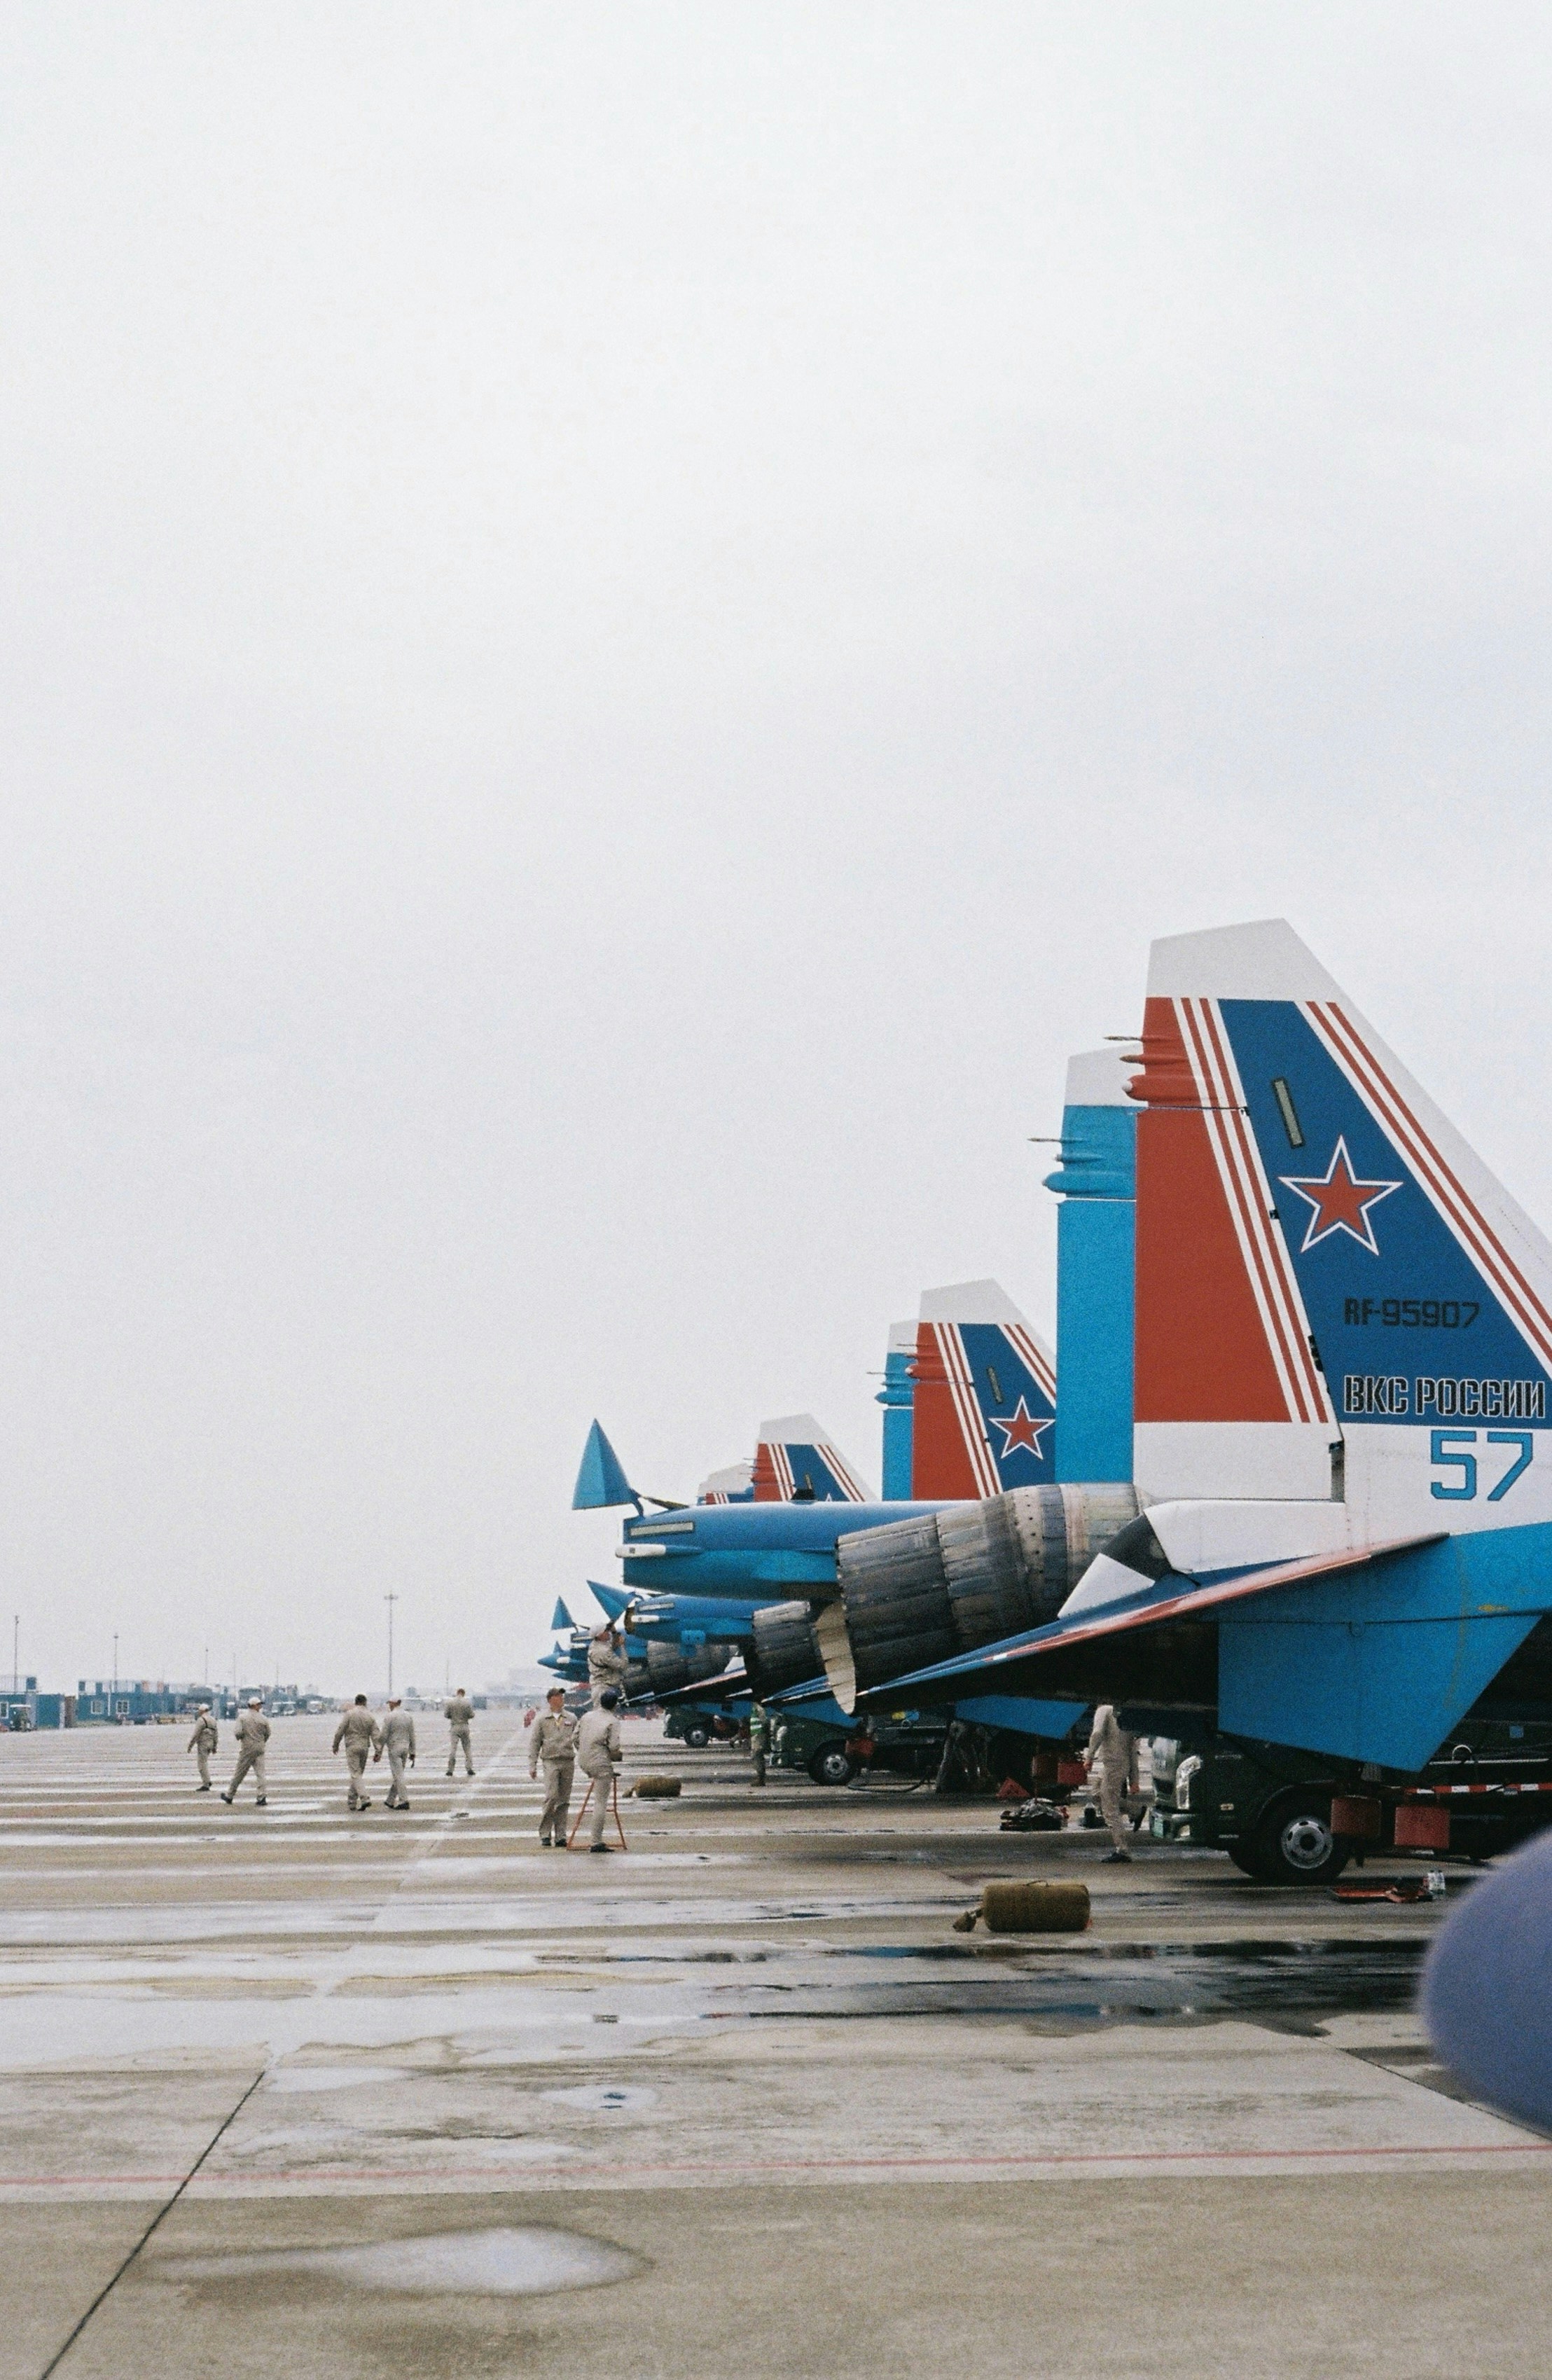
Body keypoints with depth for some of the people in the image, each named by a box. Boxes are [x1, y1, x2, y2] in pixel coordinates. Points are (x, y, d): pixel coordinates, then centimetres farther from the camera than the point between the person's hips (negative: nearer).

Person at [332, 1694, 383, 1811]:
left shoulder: (350, 1714, -7)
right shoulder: (370, 1716, 4)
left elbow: (340, 1731, -7)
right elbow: (376, 1735, -1)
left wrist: (336, 1745, 7)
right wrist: (378, 1752, -2)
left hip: (352, 1747, -4)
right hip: (364, 1748, 4)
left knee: (355, 1774, -8)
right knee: (358, 1774, 15)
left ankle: (364, 1799, -24)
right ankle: (351, 1802, 22)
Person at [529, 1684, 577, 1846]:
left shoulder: (571, 1719, 11)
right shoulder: (543, 1720, 5)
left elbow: (579, 1740, 14)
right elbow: (534, 1743, 6)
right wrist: (532, 1765, 0)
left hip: (568, 1762, 3)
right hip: (551, 1762, -3)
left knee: (564, 1801, 4)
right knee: (552, 1797, -15)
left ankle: (560, 1836, 9)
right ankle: (545, 1834, -6)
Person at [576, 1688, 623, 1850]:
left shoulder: (587, 1716, 8)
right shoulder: (613, 1722, -10)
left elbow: (576, 1738, 12)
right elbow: (614, 1748, -15)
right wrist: (620, 1755, 7)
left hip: (584, 1763, 6)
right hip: (601, 1764, -6)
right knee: (601, 1803, -3)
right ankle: (596, 1842, -5)